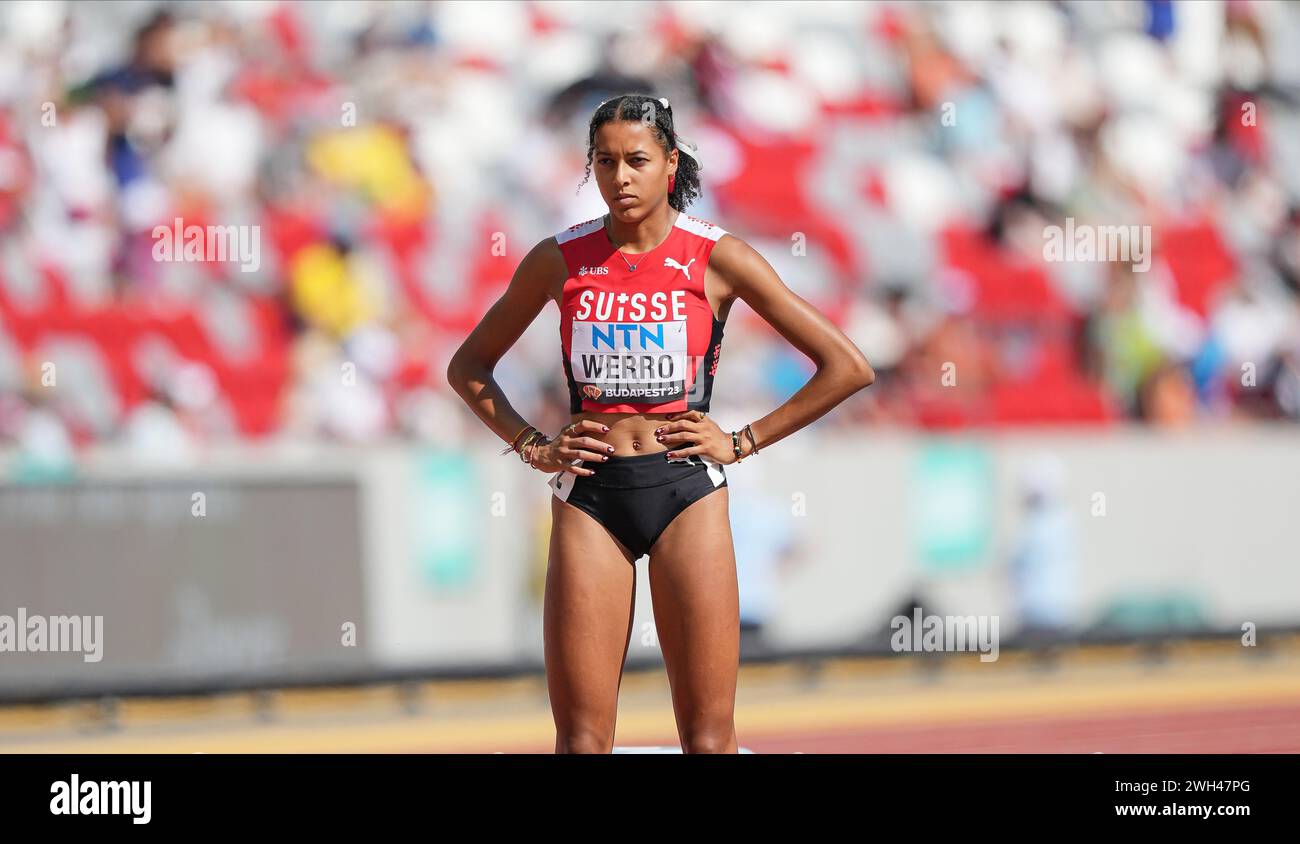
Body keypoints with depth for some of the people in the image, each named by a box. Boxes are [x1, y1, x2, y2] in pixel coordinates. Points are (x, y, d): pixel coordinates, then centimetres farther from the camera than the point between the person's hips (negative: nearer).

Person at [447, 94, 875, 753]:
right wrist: (532, 446, 5)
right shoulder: (560, 260, 4)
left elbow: (847, 368, -1)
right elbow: (468, 366, 17)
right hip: (589, 493, 2)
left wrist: (743, 443, -3)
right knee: (581, 738, 0)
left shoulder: (716, 258, -2)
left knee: (707, 737, -3)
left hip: (686, 491, -1)